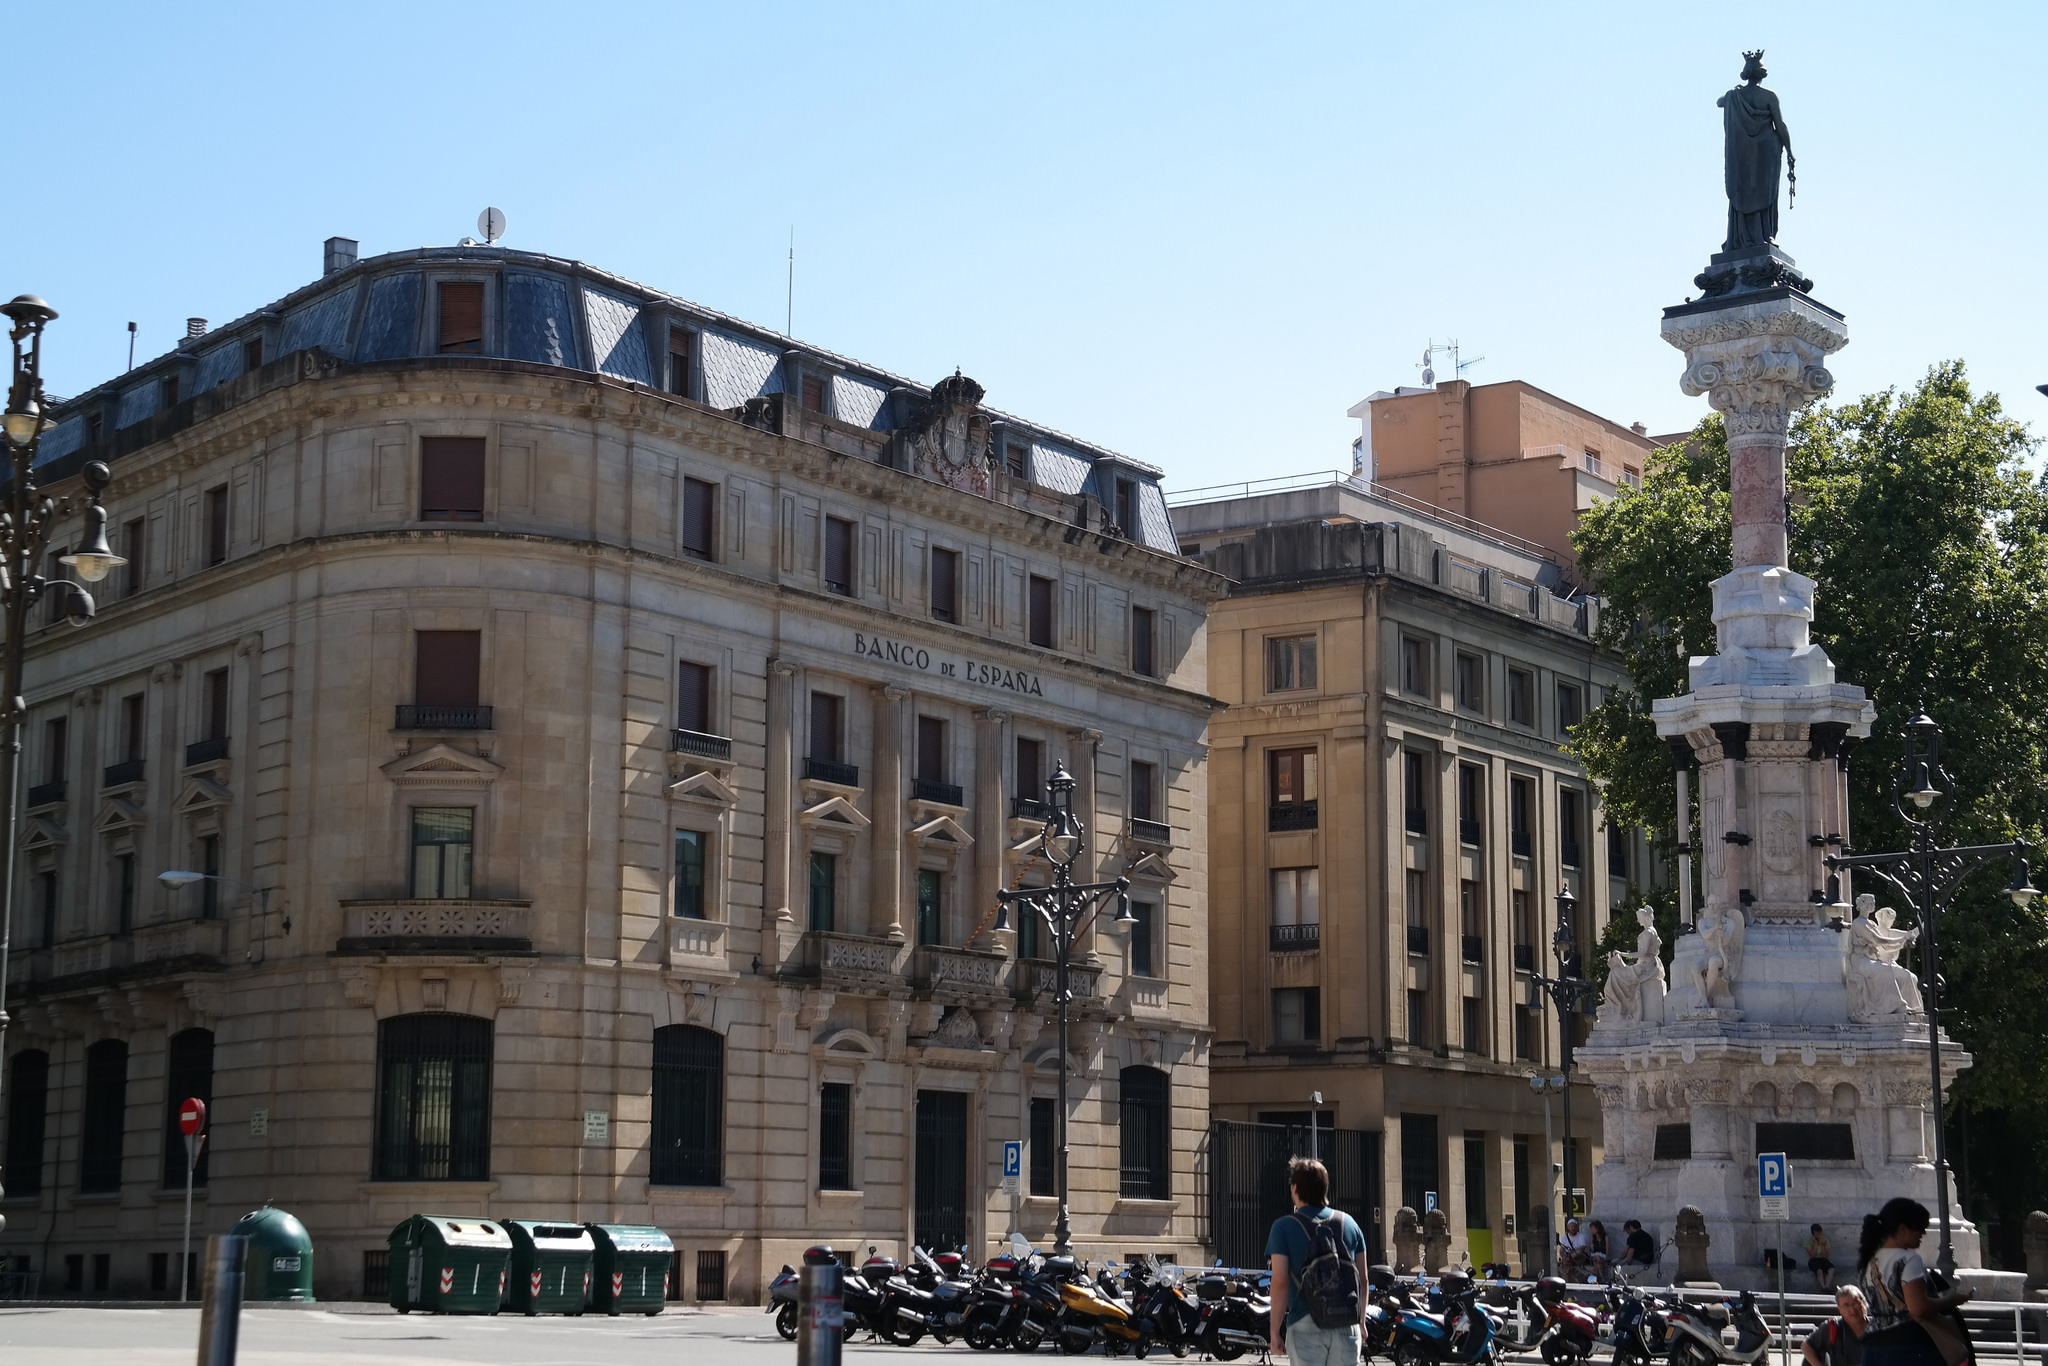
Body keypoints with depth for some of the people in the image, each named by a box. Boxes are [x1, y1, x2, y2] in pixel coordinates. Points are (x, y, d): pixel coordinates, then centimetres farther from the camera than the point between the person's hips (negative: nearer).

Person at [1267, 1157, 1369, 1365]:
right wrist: (1361, 1321, 22)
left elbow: (1280, 1283, -9)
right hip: (1346, 1325, 3)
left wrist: (1274, 1331, -3)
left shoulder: (1284, 1227, -3)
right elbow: (1363, 1280, 11)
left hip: (1305, 1325, -3)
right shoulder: (1348, 1223, 9)